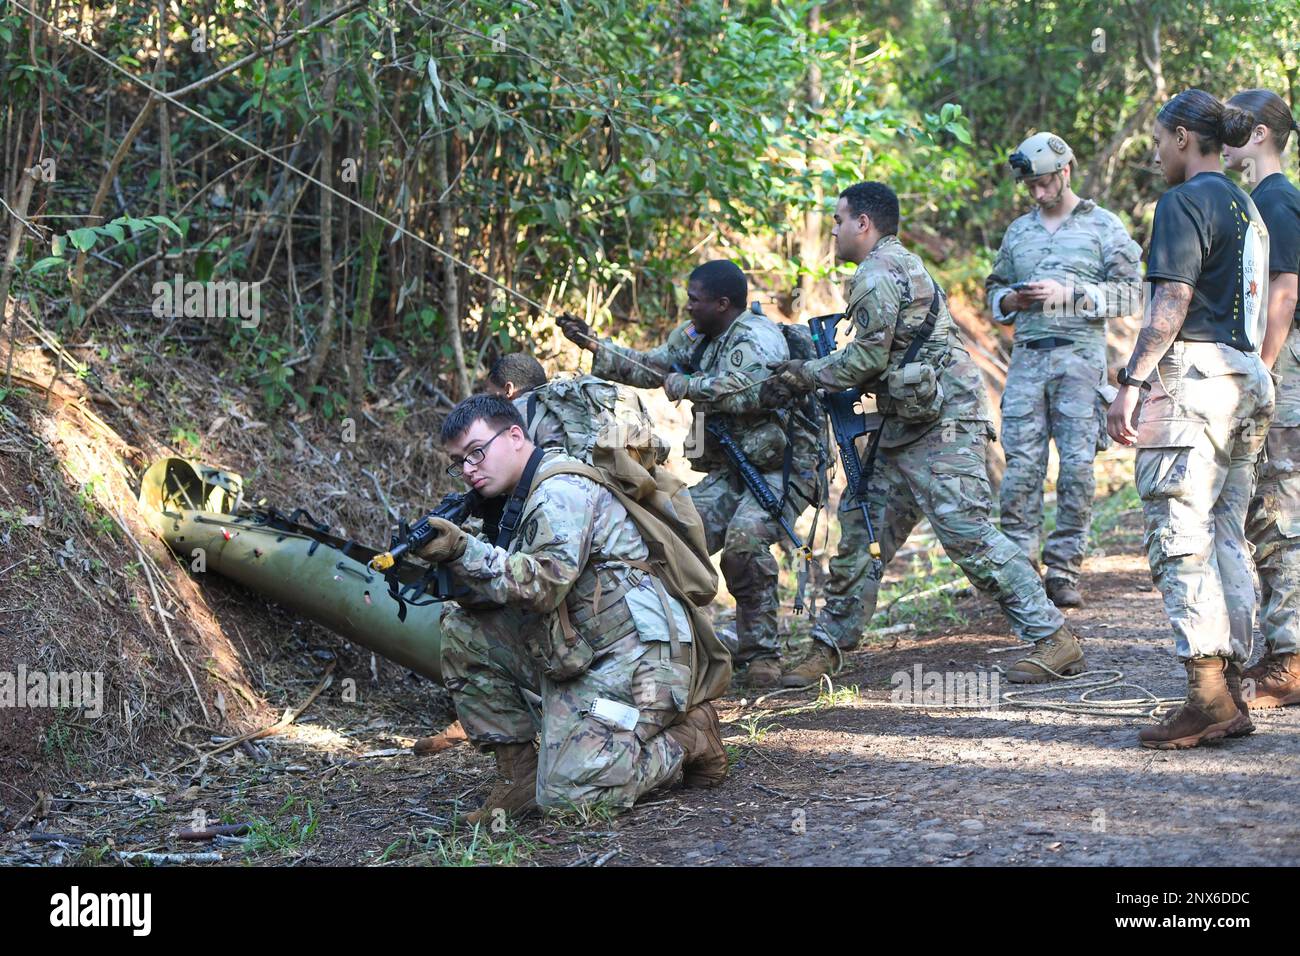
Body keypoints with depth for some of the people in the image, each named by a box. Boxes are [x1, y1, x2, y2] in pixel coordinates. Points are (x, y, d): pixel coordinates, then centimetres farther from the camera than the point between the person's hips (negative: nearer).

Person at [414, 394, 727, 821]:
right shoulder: (520, 497, 18)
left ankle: (688, 738, 4)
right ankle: (520, 772, 4)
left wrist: (463, 550, -28)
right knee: (463, 629, 3)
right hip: (574, 657, 10)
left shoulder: (562, 489, -12)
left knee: (567, 792, -19)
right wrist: (445, 556, -7)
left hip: (630, 660, -10)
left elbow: (547, 583, -24)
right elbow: (504, 587, 11)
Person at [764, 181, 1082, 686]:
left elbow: (869, 356, -16)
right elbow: (882, 358, 19)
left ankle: (1052, 637, -13)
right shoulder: (901, 264, 22)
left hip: (943, 424, -11)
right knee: (864, 529, 12)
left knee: (966, 533, -14)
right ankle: (828, 646, 18)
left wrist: (802, 376, -5)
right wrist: (804, 370, 13)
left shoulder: (878, 274, -11)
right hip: (910, 427, 11)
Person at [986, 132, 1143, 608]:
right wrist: (1011, 300, 2)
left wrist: (1069, 293, -11)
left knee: (1077, 465, -5)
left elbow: (1129, 293, -1)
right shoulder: (1018, 231, 19)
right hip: (1027, 357, 3)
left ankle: (1064, 571, 1)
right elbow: (994, 288, 26)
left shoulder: (1104, 226, 6)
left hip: (1080, 357, -3)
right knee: (1021, 465, -3)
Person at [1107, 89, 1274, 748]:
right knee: (1225, 538, 9)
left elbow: (1172, 305, -16)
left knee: (1179, 538, -9)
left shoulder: (1185, 202, -8)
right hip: (1247, 376, 9)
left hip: (1194, 378, -9)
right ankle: (1229, 698, 9)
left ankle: (1207, 696, -14)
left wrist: (1131, 383, -17)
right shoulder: (1246, 205, 19)